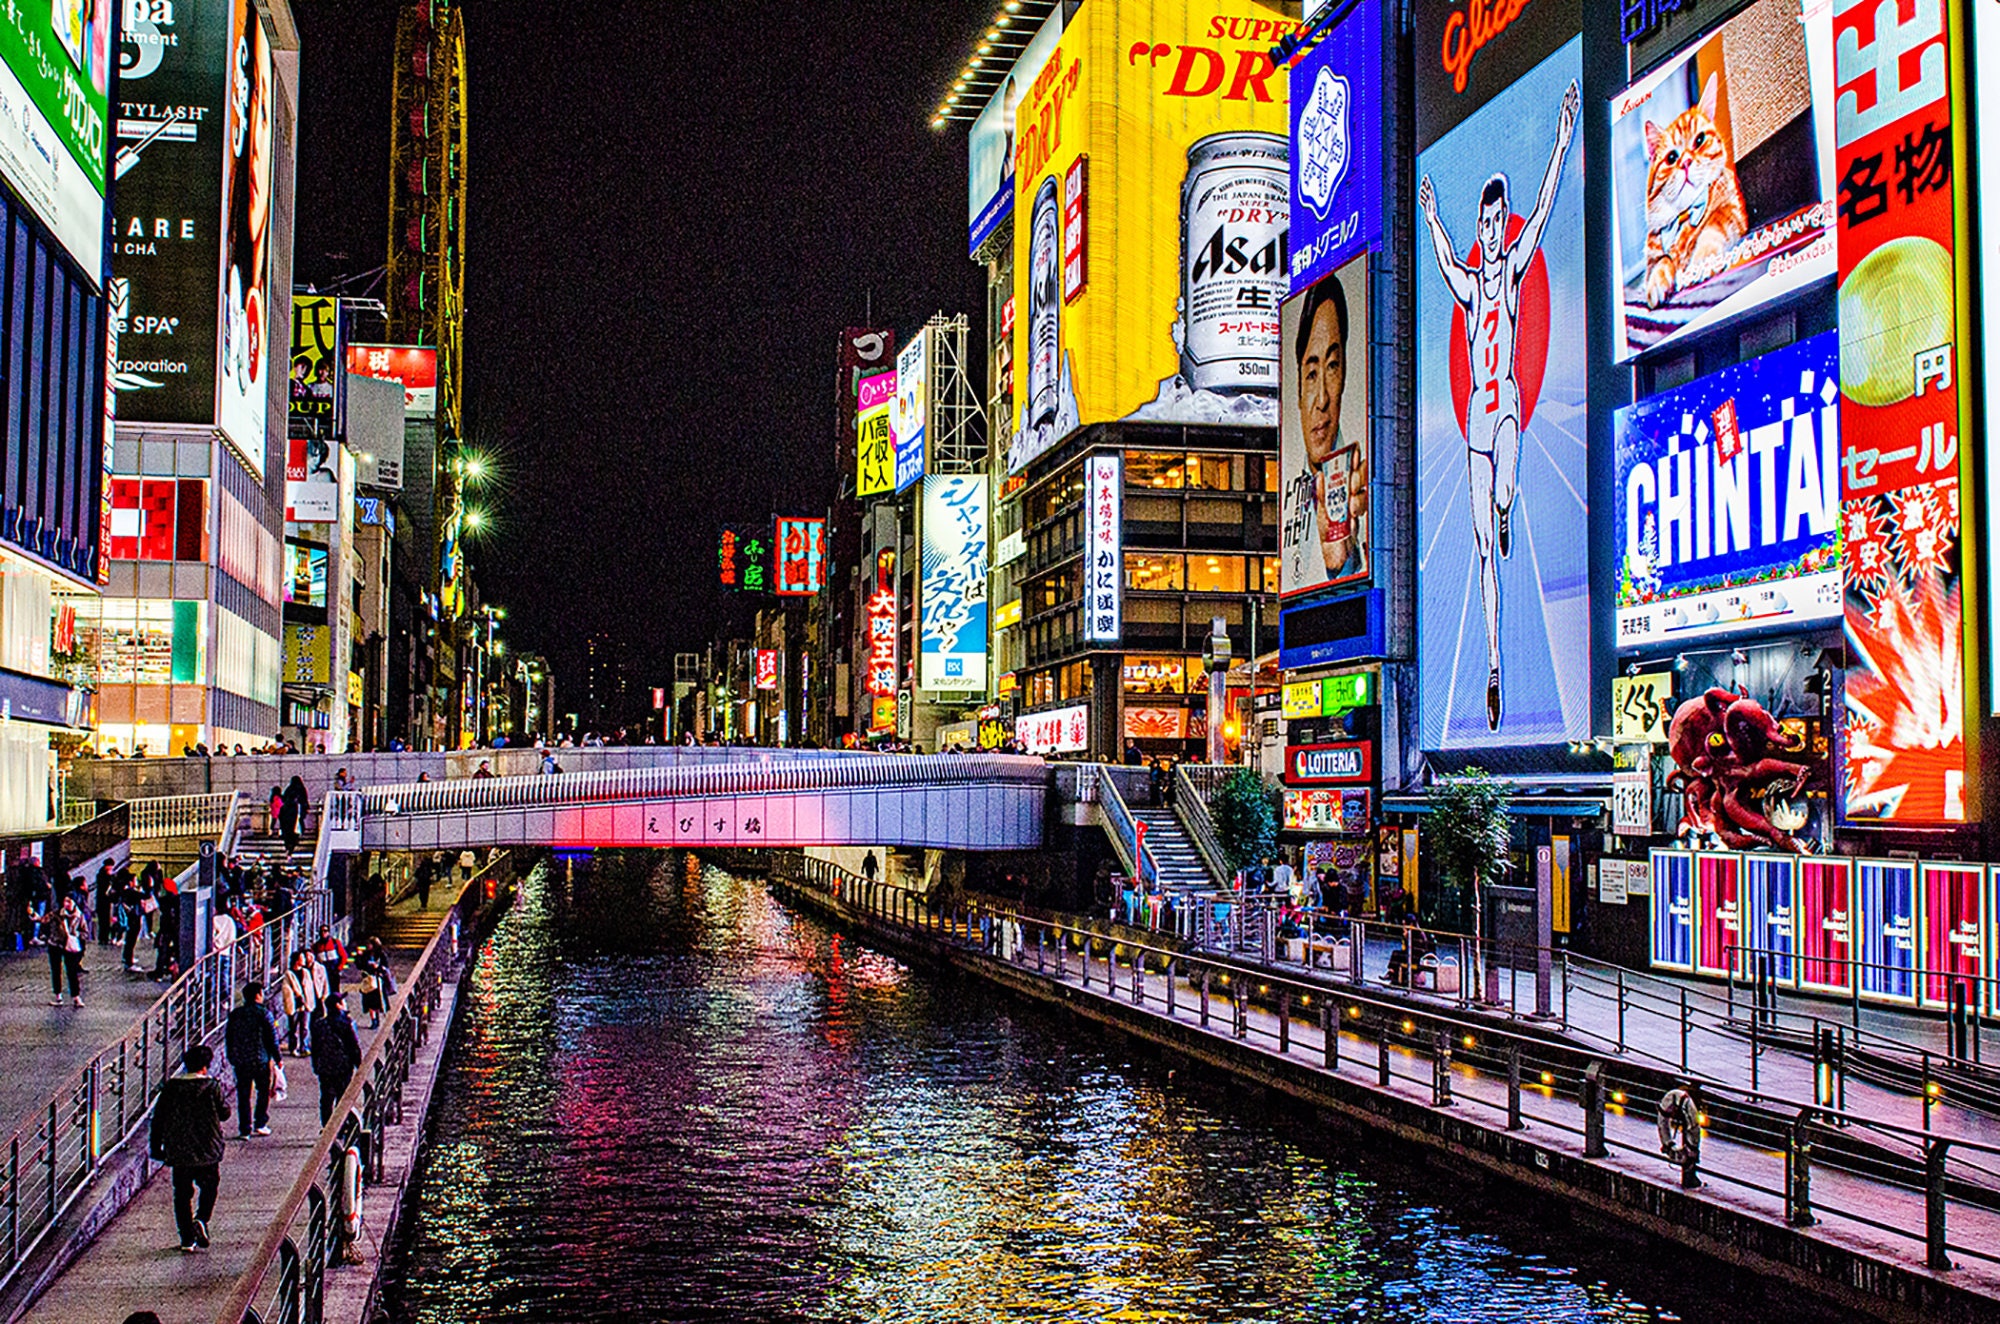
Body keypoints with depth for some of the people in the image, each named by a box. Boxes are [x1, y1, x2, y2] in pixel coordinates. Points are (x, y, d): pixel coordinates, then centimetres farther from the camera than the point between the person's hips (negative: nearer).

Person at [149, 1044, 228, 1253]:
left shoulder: (170, 1087, -1)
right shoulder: (212, 1086, -8)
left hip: (178, 1151, 2)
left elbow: (158, 1118, 3)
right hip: (207, 1150, -2)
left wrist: (156, 1147, 11)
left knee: (182, 1193, 10)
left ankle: (187, 1239, 8)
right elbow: (224, 1112, 0)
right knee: (209, 1188, 17)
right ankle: (201, 1219, -9)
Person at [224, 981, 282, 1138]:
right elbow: (272, 1038, -8)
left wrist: (232, 1058, 19)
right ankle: (260, 1124, 11)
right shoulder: (263, 1014, -10)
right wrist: (278, 1058, 2)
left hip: (240, 1062, 3)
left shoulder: (235, 1014, 3)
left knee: (243, 1096, 7)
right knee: (263, 1092, 13)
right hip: (261, 1061, -3)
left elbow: (228, 1037, 9)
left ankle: (245, 1129, 6)